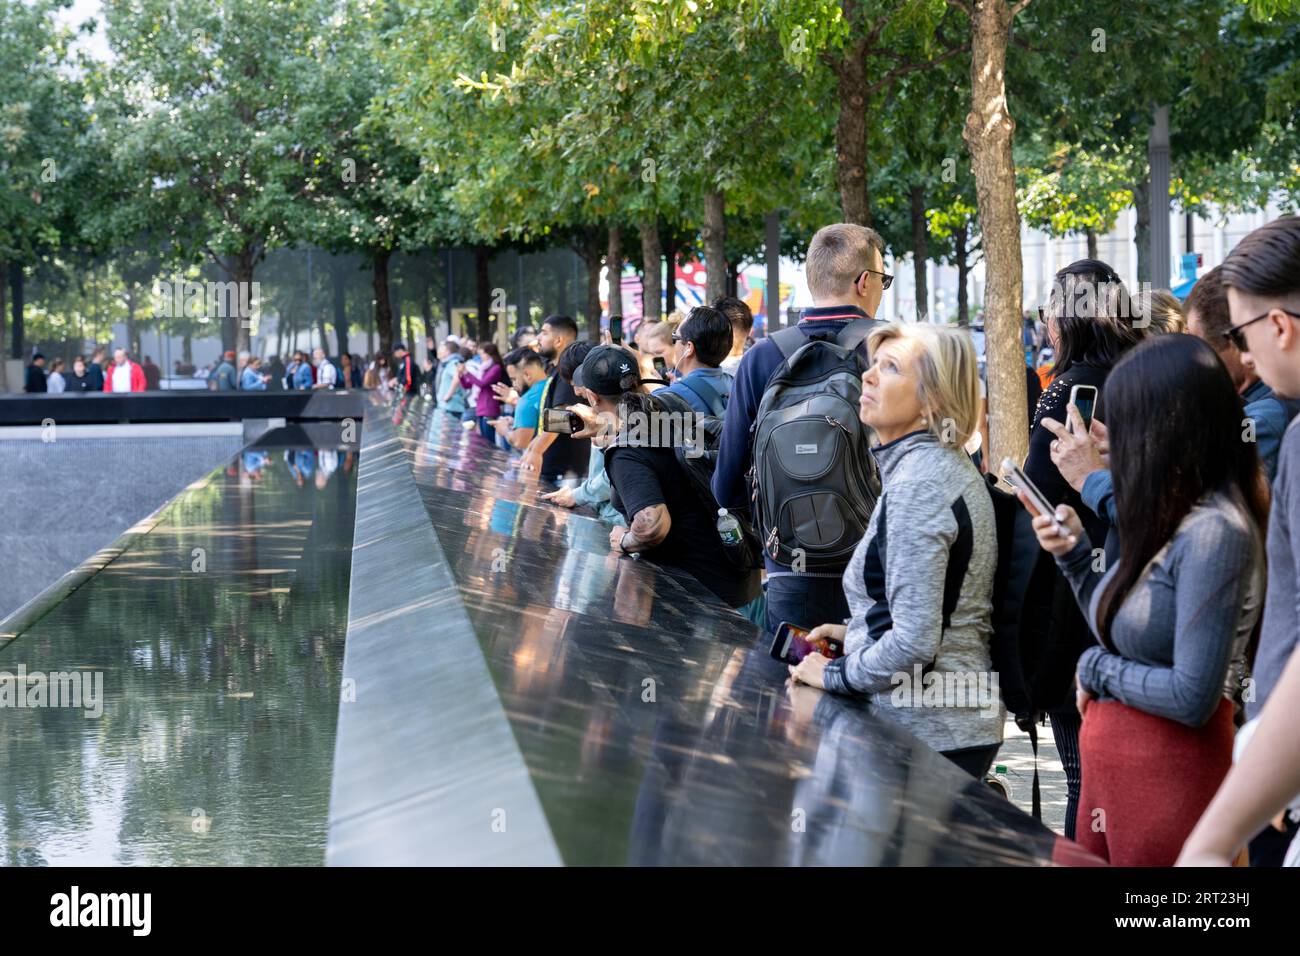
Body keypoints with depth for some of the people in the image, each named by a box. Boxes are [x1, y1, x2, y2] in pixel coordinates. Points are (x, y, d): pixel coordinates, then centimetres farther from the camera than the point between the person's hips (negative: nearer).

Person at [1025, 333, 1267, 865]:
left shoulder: (1215, 532, -20)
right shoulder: (1169, 520, 7)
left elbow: (1191, 697, -24)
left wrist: (1096, 668, -10)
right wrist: (1073, 553, 7)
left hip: (1167, 776, -9)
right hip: (1111, 762, 9)